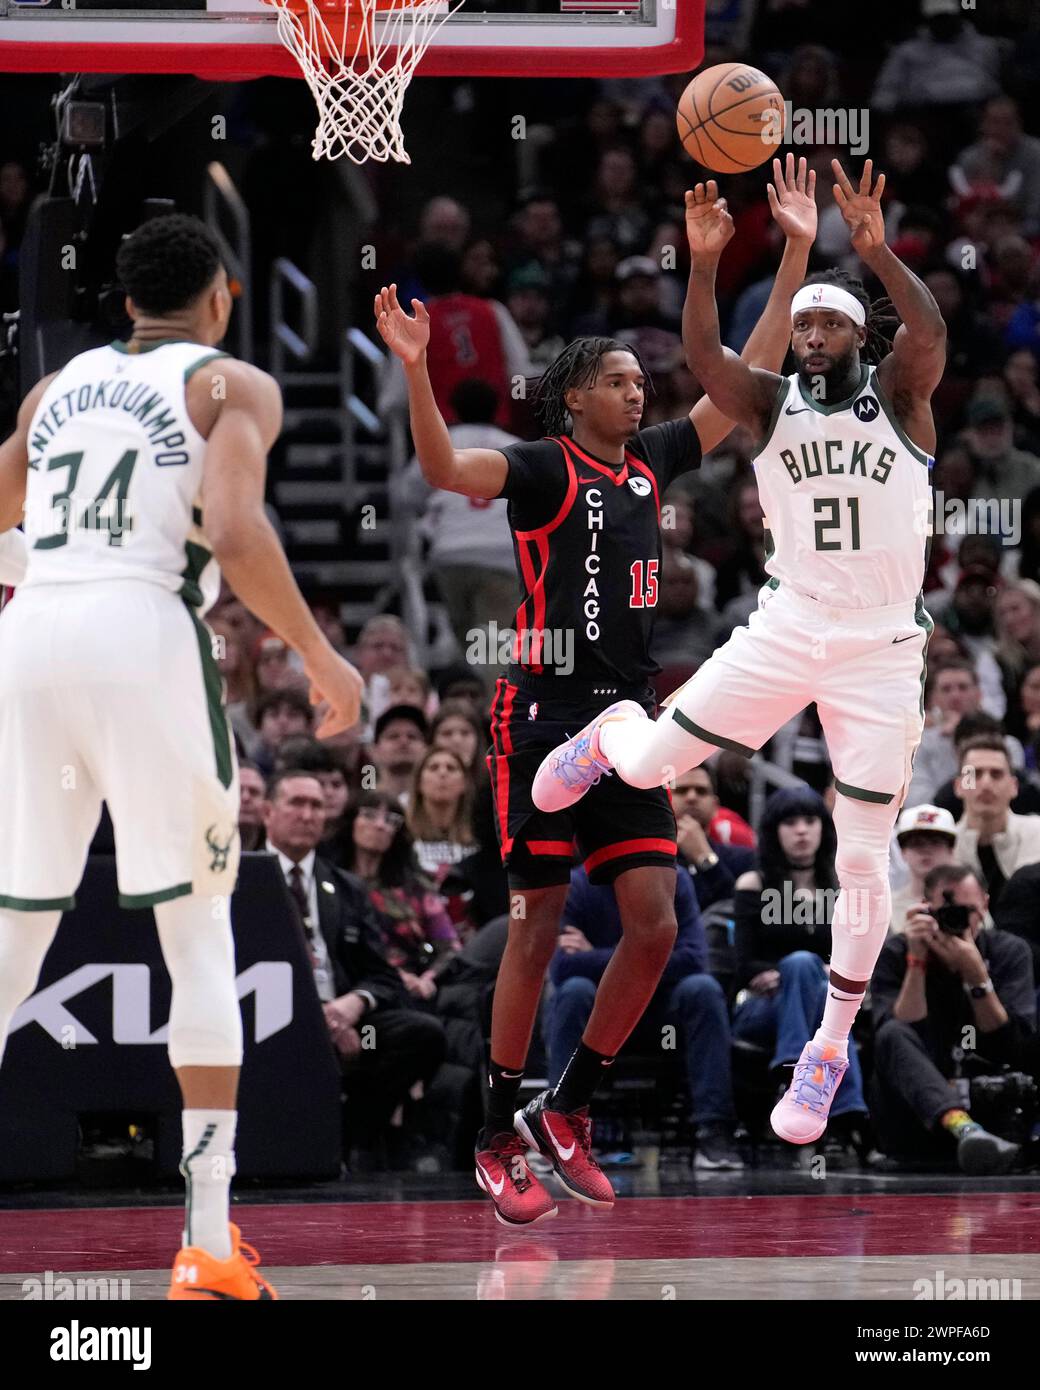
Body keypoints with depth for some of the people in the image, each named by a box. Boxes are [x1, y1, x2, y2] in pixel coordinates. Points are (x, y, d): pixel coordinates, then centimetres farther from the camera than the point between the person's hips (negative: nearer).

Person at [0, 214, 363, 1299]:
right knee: (197, 934, 5)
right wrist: (320, 658, -1)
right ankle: (209, 1240, -1)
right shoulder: (233, 385, 8)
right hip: (143, 637, -4)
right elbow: (236, 531, -10)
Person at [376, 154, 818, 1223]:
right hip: (547, 717, -7)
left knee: (654, 927, 0)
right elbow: (447, 470, -25)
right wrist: (414, 370, -41)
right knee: (536, 931, -5)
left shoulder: (650, 463, 12)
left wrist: (795, 258, 12)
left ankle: (566, 1114, 13)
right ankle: (498, 1142, 4)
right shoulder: (545, 469, -7)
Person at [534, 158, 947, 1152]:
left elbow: (929, 333, -23)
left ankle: (830, 1050, 13)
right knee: (648, 766, -1)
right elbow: (703, 357, -16)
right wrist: (704, 262, -33)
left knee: (863, 862, -1)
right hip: (786, 631, 2)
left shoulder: (898, 398, -2)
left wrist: (877, 253, -40)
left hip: (882, 650, -2)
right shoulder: (771, 405, 3)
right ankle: (609, 735, 39)